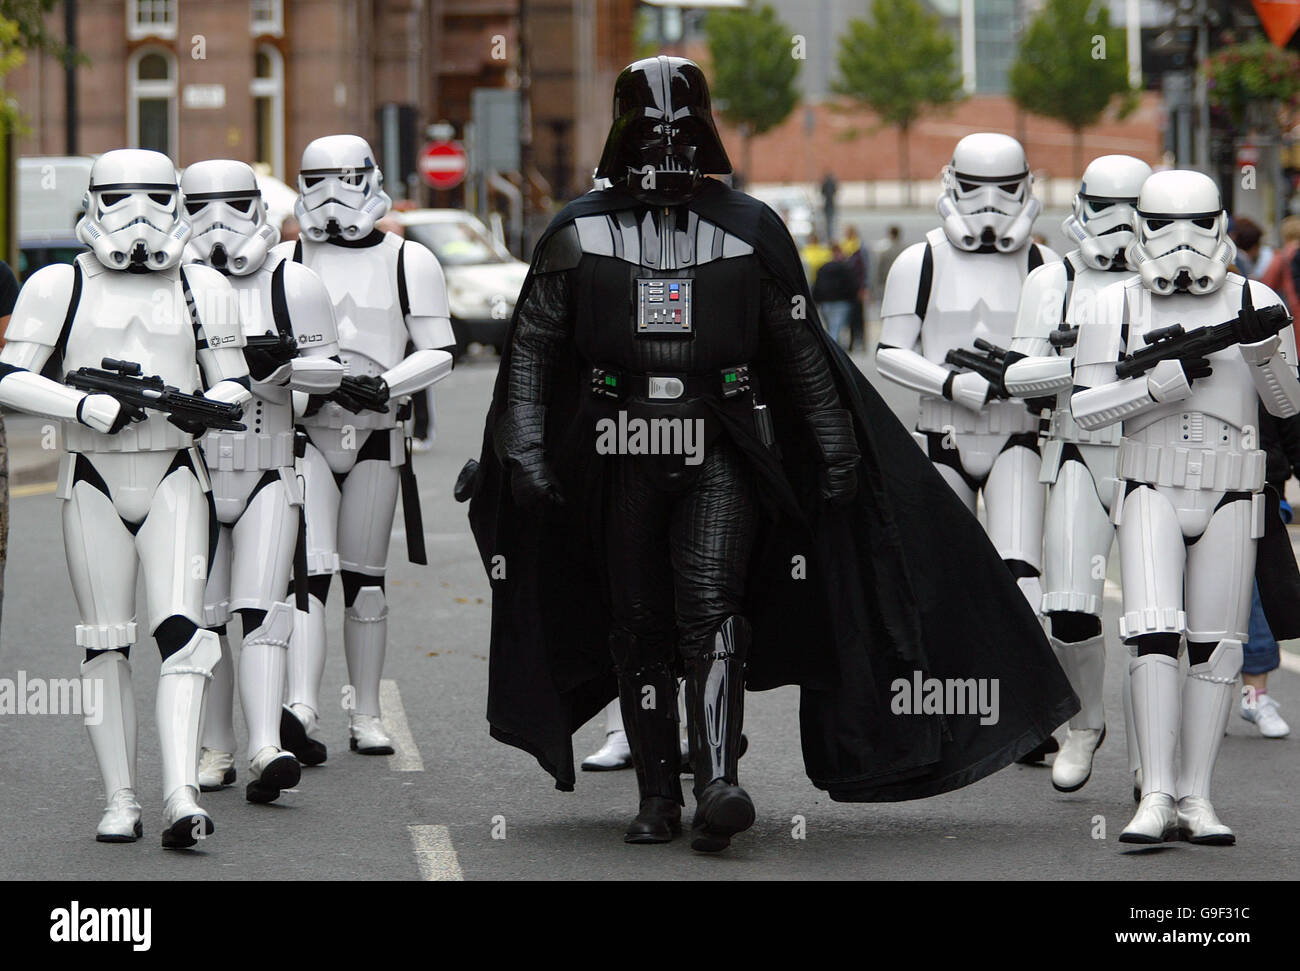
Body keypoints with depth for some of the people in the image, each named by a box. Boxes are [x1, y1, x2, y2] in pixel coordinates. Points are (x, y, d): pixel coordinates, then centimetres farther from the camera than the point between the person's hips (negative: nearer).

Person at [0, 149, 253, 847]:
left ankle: (181, 795, -21)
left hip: (174, 477, 0)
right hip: (94, 479, 0)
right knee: (105, 645, 1)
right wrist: (87, 407, -16)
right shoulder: (59, 286, 4)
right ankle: (119, 800, 7)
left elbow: (235, 382, 14)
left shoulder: (203, 289, 10)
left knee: (180, 629, -14)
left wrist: (208, 405, -11)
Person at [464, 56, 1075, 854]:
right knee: (638, 629, 5)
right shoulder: (580, 236, 4)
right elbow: (532, 347, 6)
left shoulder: (751, 233, 4)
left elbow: (803, 353, 10)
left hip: (722, 461, -2)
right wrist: (526, 451, -4)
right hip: (623, 464, 2)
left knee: (712, 608, -17)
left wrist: (836, 454, 10)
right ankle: (657, 797, 15)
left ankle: (719, 787, -27)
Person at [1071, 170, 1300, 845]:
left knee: (1216, 647, 2)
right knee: (1154, 635, -15)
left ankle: (1195, 798, 9)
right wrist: (1164, 382, -16)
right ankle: (1156, 797, -16)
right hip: (1151, 490, -1)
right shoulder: (1118, 306, 2)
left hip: (1230, 495, 1)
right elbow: (1086, 407, -3)